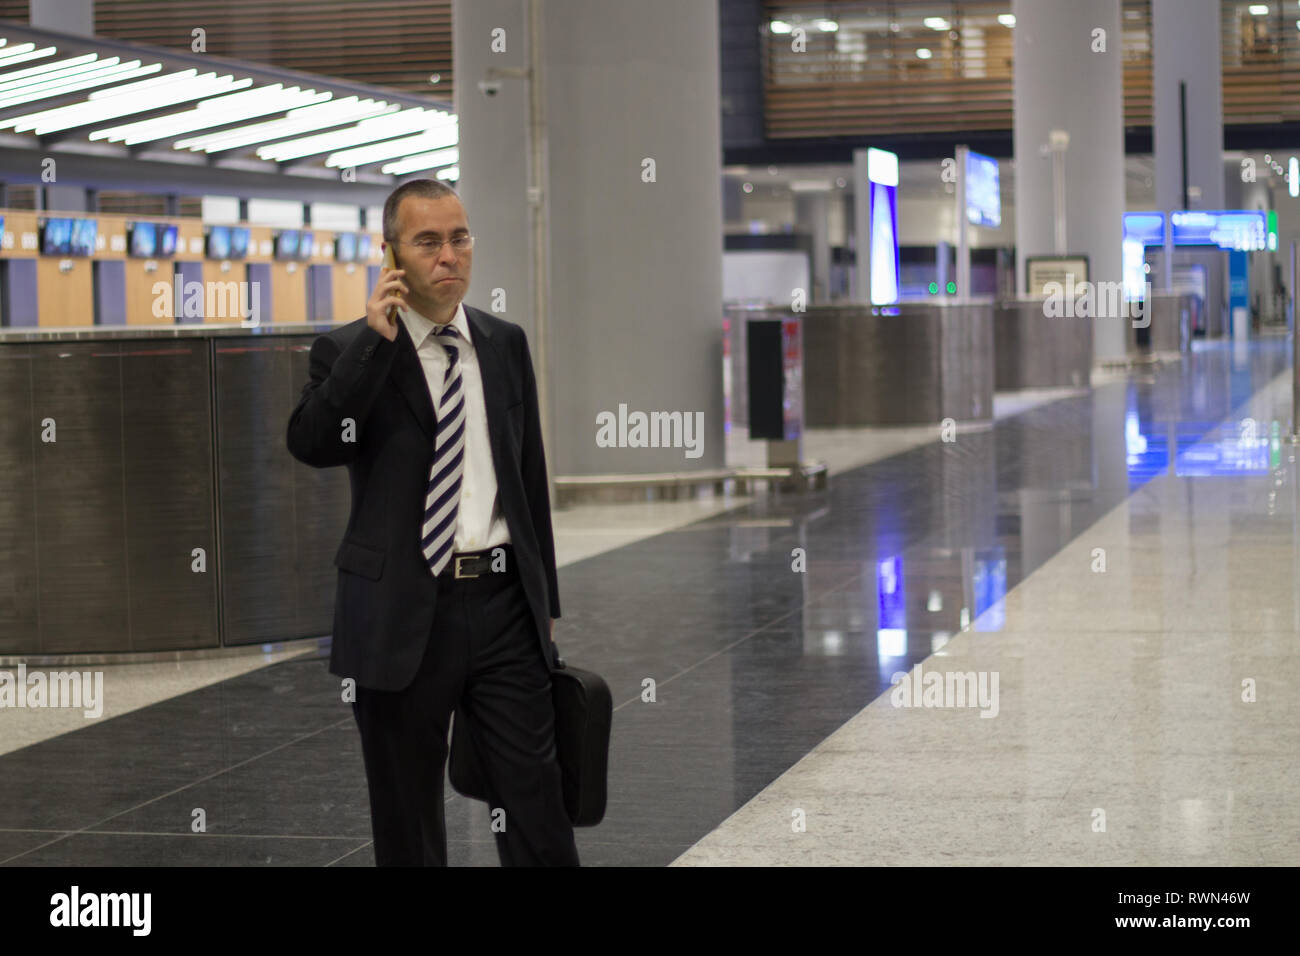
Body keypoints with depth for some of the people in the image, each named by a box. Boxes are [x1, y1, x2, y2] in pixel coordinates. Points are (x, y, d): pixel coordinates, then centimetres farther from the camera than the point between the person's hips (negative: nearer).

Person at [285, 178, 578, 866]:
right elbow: (311, 444, -20)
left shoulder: (505, 345, 10)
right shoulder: (348, 352, -1)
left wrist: (545, 600, 17)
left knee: (537, 809, 1)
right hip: (402, 617, -2)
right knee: (406, 821, 9)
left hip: (502, 606, 2)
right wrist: (375, 341, -21)